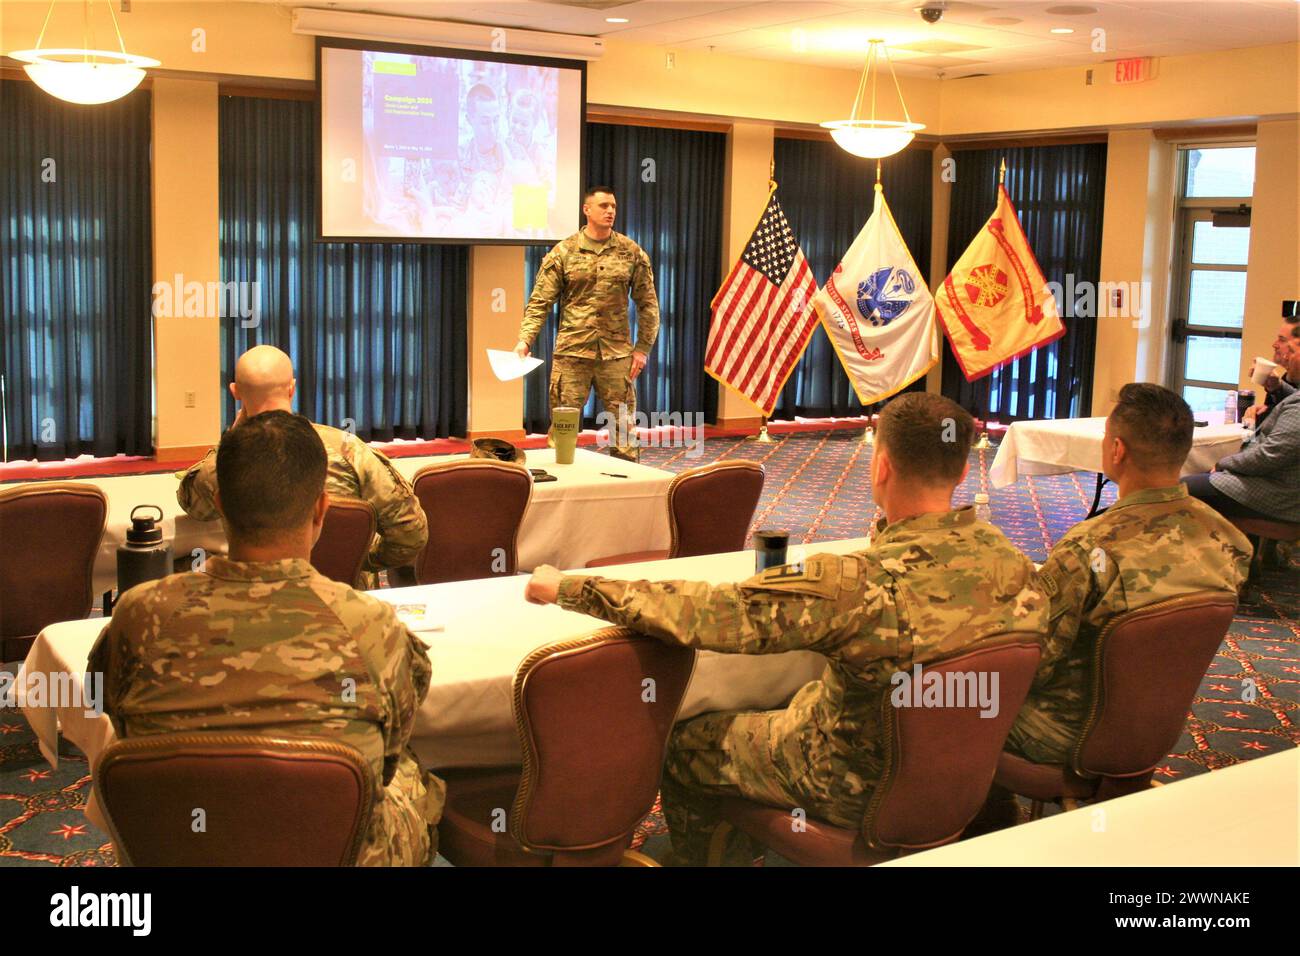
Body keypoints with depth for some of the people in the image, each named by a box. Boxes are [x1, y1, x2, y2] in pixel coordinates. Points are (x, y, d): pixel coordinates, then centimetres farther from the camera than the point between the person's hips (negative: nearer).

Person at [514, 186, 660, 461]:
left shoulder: (632, 253, 5)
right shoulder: (563, 252, 0)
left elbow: (648, 303, 8)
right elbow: (539, 302, -2)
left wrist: (643, 347, 1)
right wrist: (524, 340, -15)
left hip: (617, 353, 1)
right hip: (571, 352, -1)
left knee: (624, 426, 6)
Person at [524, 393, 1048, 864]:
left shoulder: (861, 584, -37)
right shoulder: (1010, 557, -17)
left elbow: (702, 613, -35)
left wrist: (566, 587, -25)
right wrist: (890, 525, 1)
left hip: (858, 788, -6)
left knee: (685, 744, 17)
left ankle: (695, 861, 41)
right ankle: (739, 850, 49)